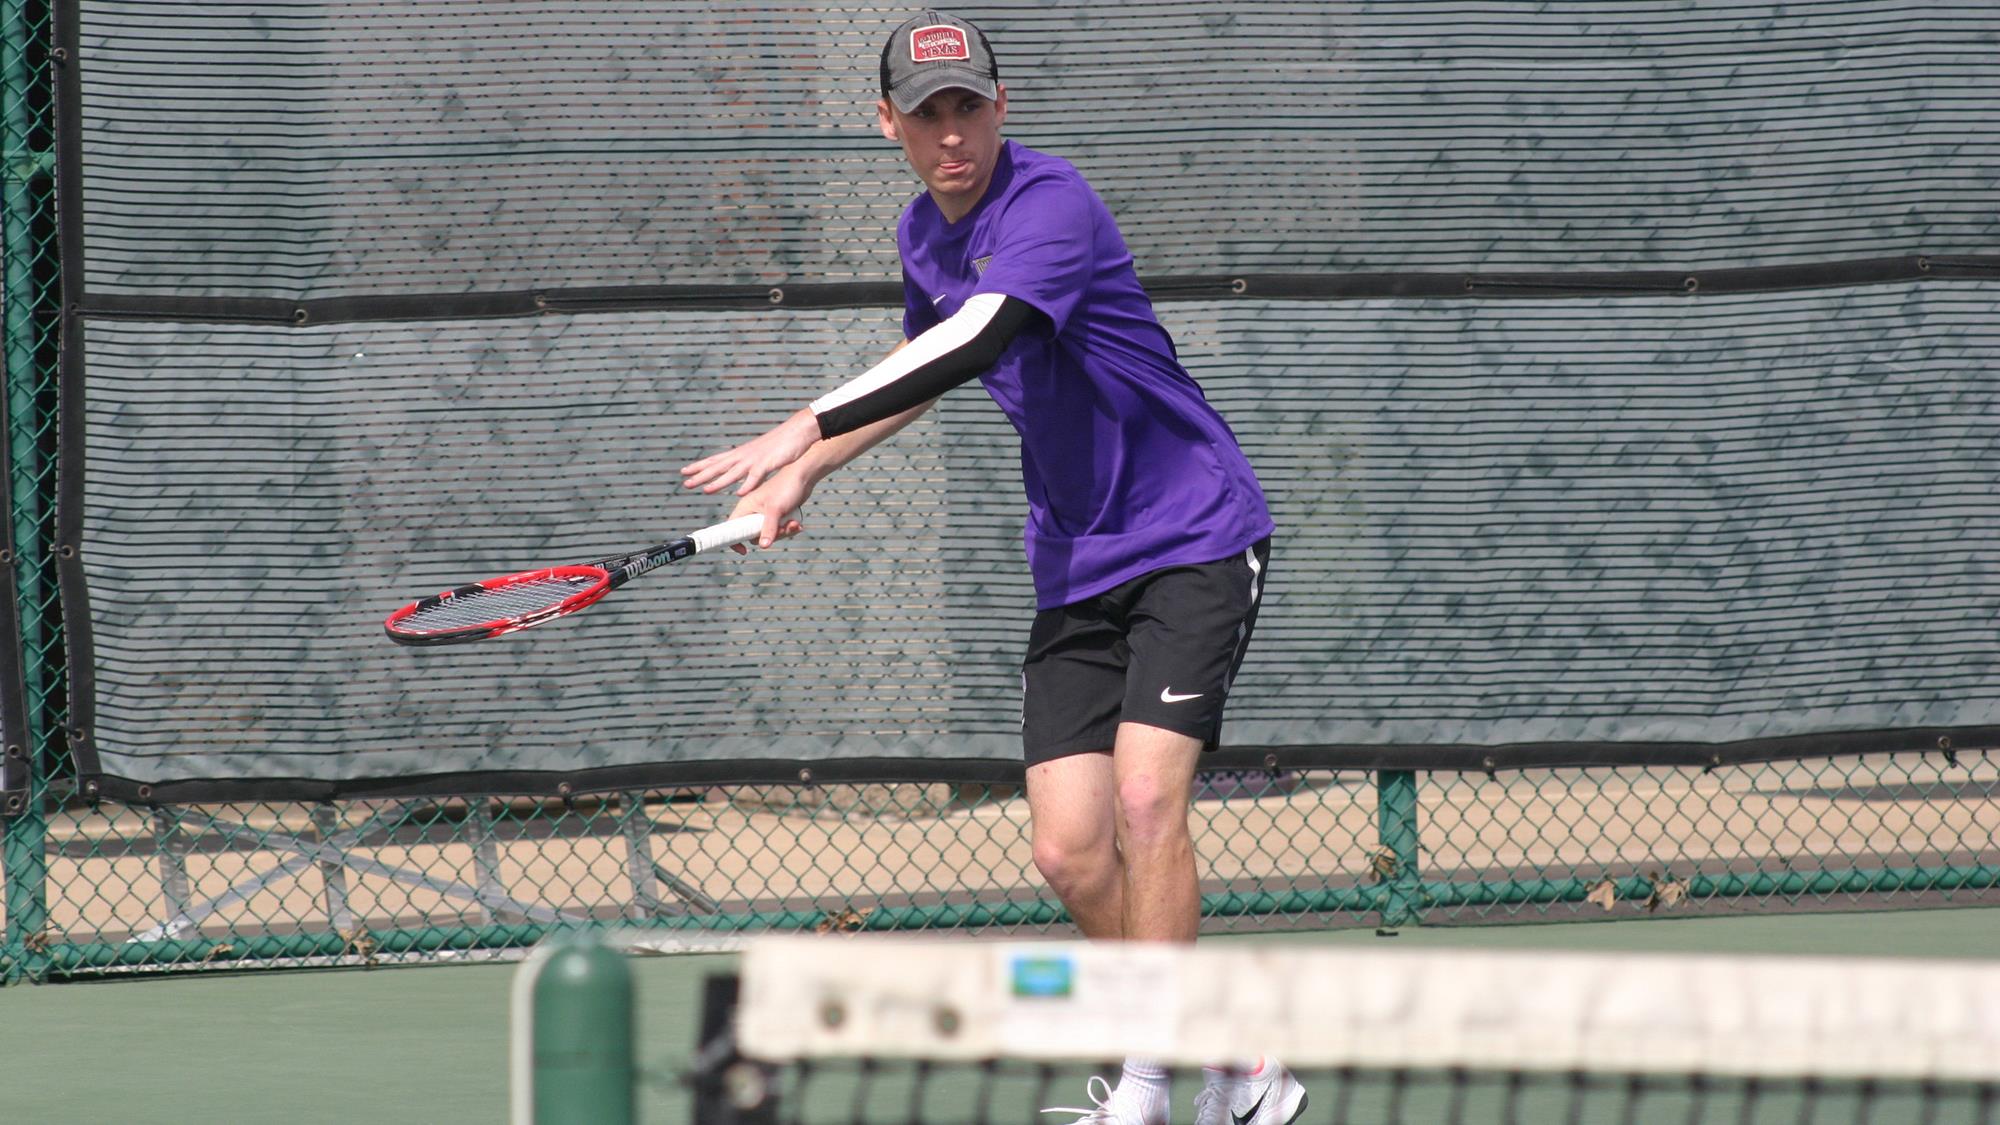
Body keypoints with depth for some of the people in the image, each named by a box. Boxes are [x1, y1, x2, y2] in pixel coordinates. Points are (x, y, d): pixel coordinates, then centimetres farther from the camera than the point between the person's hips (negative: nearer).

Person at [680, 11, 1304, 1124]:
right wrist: (801, 478, 21)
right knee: (1070, 853, -2)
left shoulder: (1051, 203, -20)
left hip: (1194, 541, -8)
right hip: (1077, 566, 8)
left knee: (1145, 801, -21)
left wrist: (806, 428, -39)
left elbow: (974, 341, -36)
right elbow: (924, 369, 28)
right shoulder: (925, 231, 8)